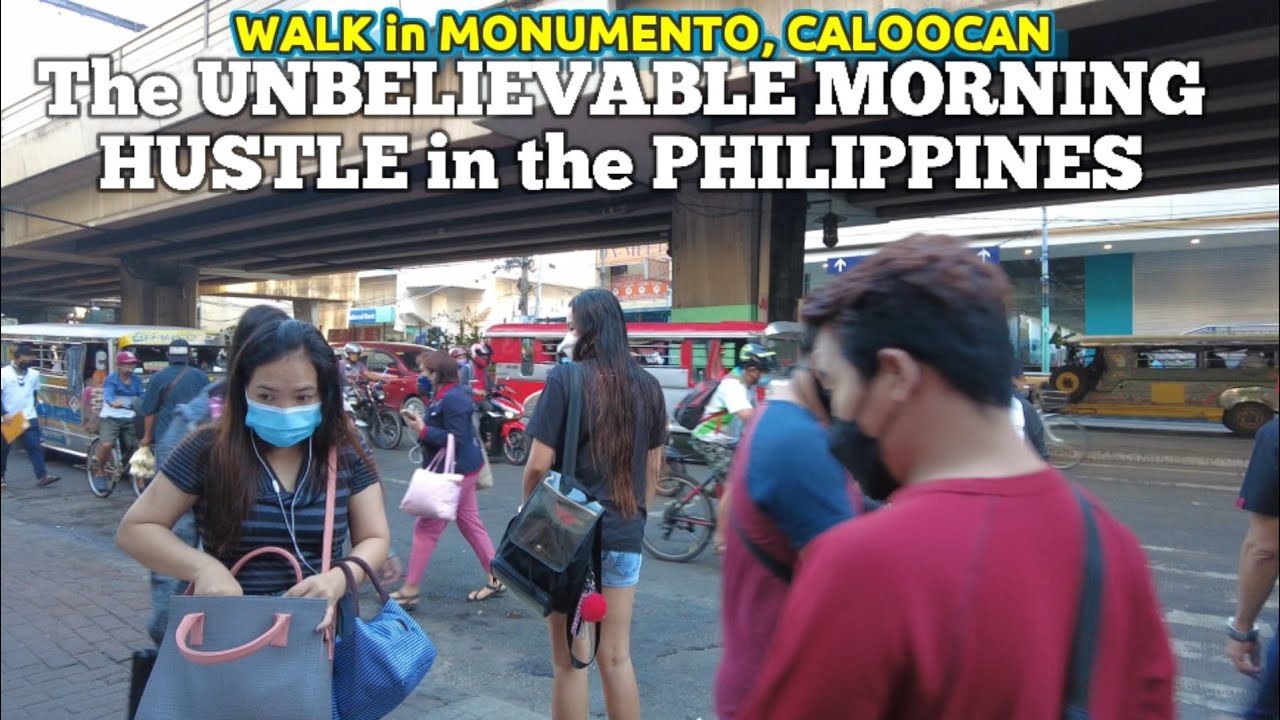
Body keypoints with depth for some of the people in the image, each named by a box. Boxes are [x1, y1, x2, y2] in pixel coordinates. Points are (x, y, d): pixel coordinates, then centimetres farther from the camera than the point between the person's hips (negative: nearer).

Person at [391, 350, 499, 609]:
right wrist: (420, 421, -1)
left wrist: (422, 429, -23)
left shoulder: (453, 399, -22)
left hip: (454, 472, -11)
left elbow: (454, 439, -26)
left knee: (426, 529, -2)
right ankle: (495, 579, 24)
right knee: (471, 524, 16)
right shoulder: (448, 394, 10)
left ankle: (409, 591, 7)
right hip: (460, 470, 11)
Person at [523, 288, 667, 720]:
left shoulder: (565, 378, -11)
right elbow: (653, 467, 11)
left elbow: (539, 463, -13)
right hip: (624, 535, 5)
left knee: (570, 661, 8)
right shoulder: (647, 385, 4)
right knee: (616, 657, 15)